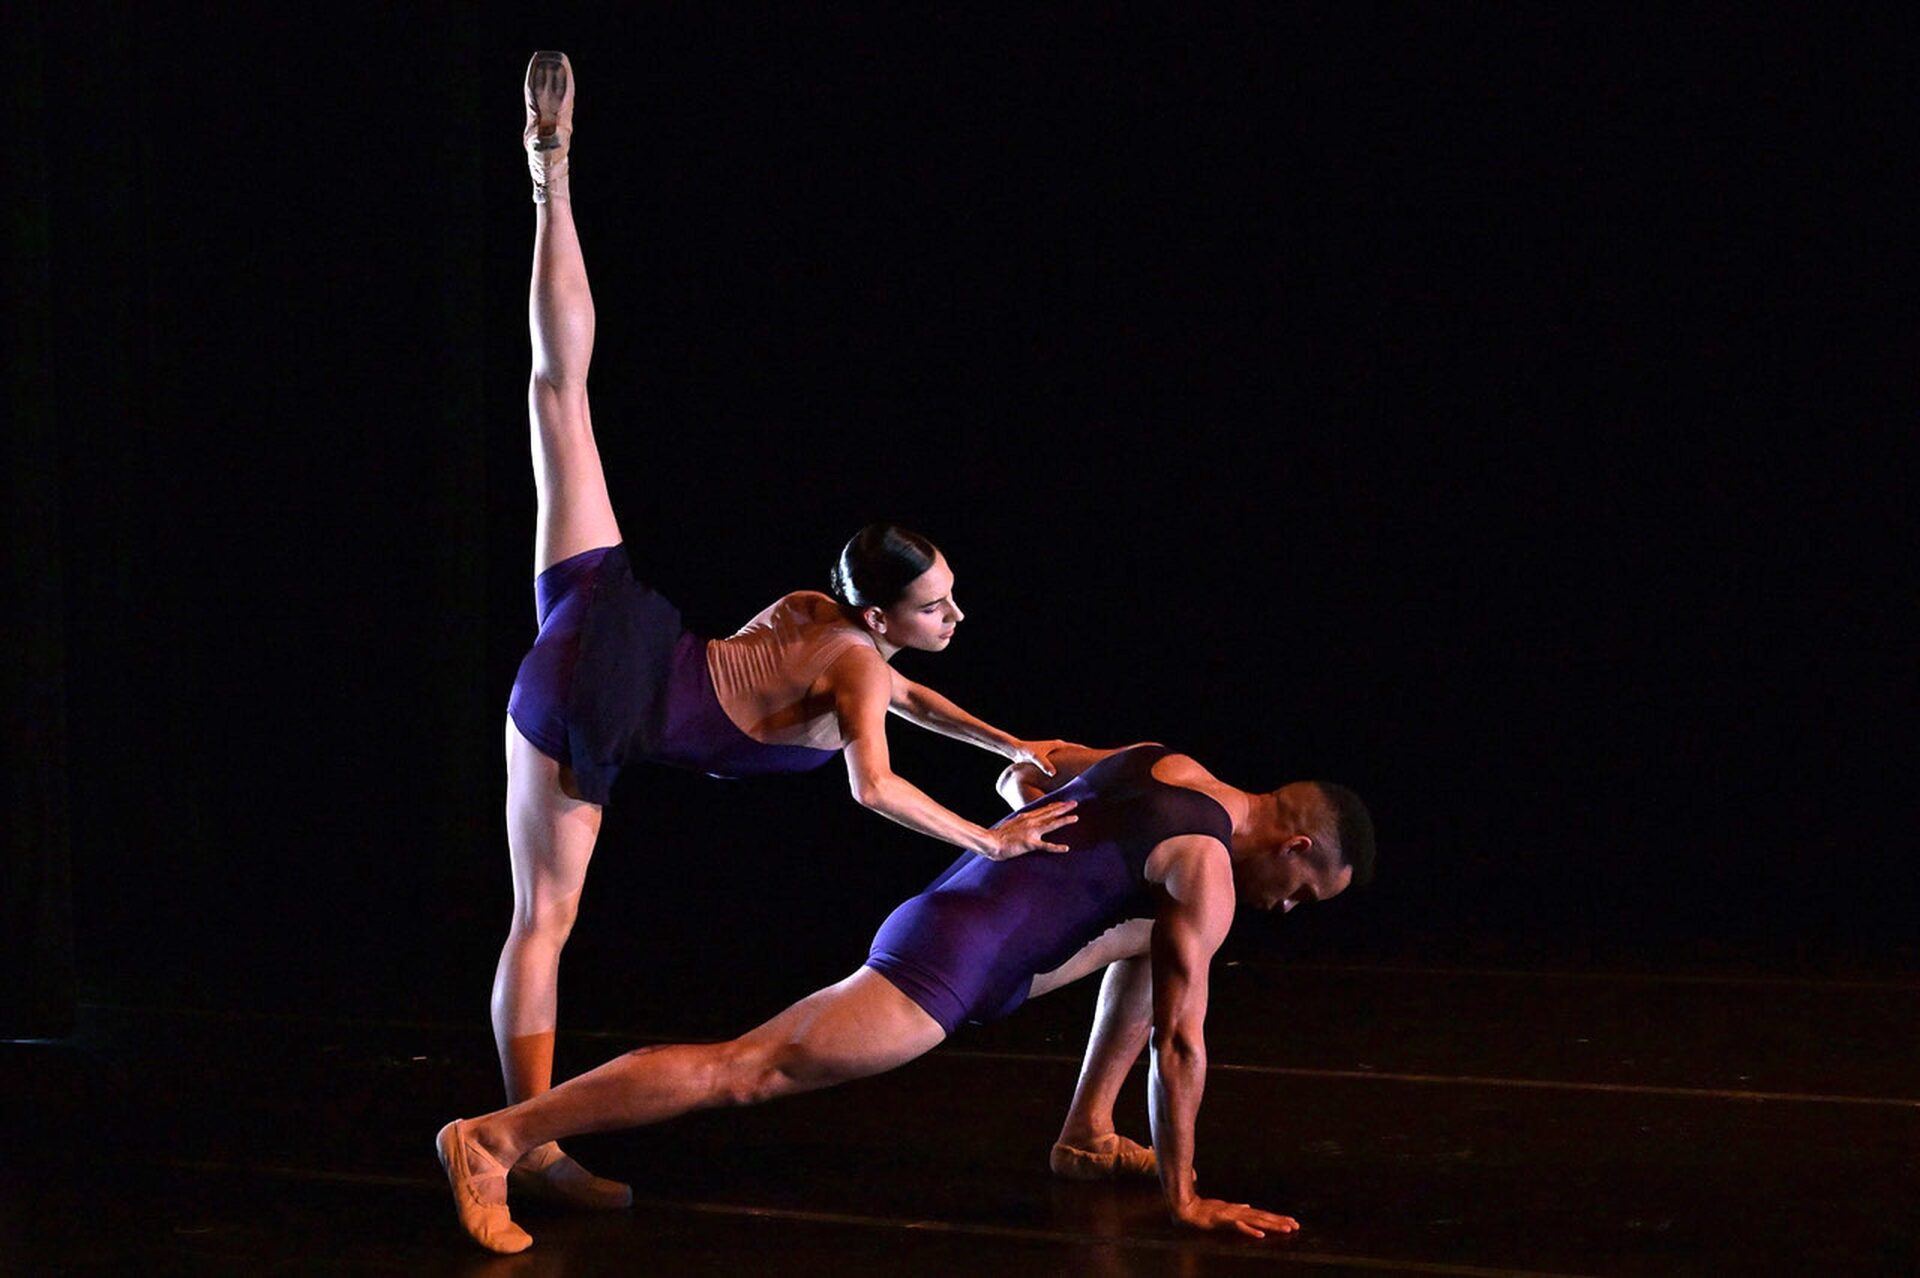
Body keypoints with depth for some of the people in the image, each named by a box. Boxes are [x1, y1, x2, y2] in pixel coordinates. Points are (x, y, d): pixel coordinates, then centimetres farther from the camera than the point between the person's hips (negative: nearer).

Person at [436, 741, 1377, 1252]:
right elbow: (1181, 1040, -13)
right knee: (745, 1070, -17)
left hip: (947, 916, 10)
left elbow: (1019, 777, 28)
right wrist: (1183, 1196, -7)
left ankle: (1086, 1134, 28)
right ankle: (497, 1138, -23)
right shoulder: (1209, 871, -11)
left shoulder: (1158, 762, 14)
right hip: (945, 970, -10)